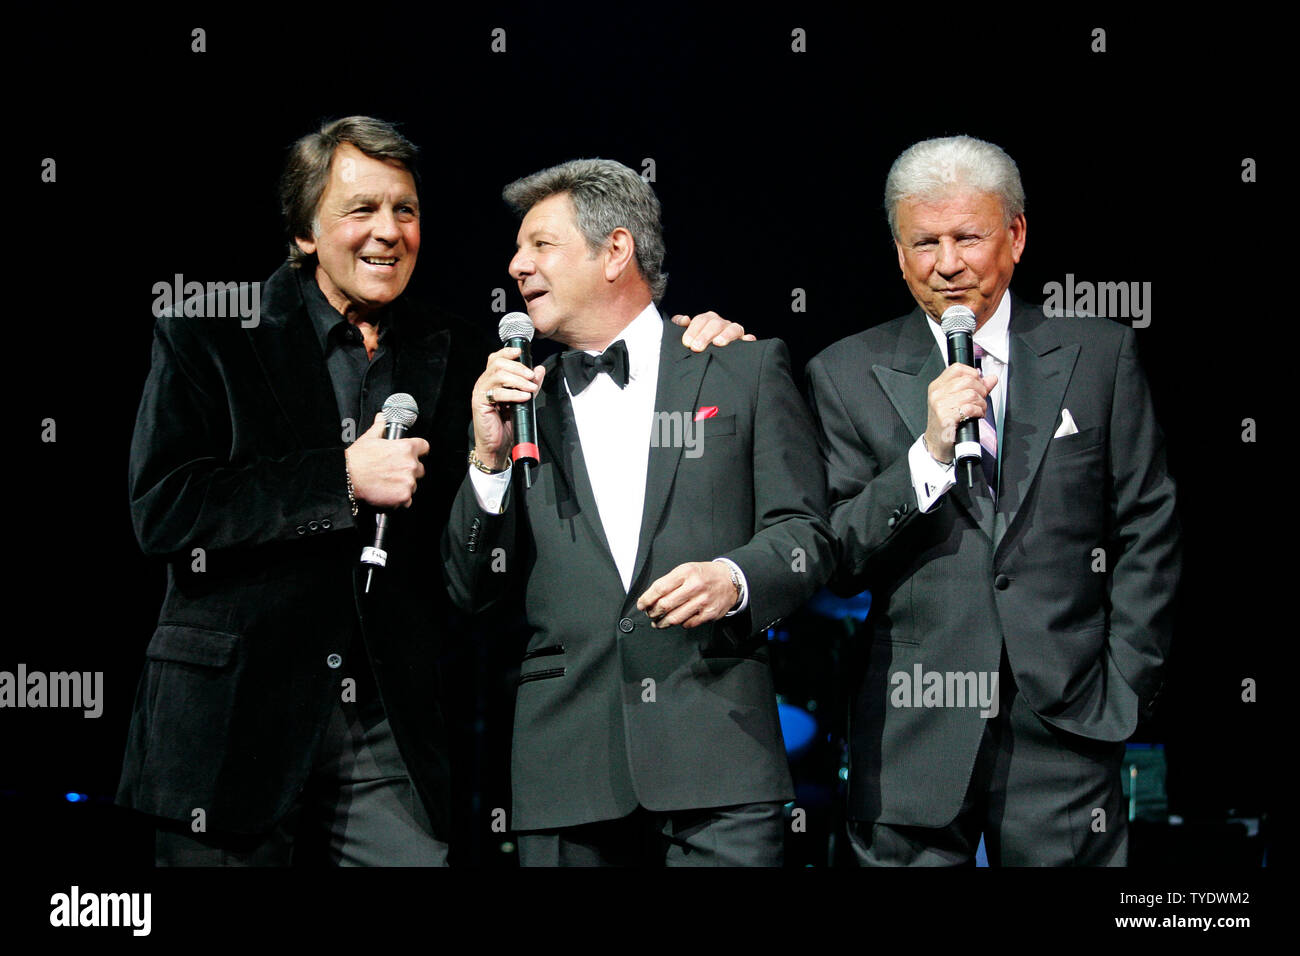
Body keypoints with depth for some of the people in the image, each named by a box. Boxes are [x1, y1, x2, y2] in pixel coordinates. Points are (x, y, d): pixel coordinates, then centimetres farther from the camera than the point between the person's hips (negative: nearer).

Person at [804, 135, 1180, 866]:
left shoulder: (1099, 357, 6)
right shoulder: (848, 375, 4)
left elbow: (1148, 534, 7)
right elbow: (837, 561, -1)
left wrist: (1125, 689, 2)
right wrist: (929, 454, -14)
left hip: (1063, 723, 0)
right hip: (913, 739, 0)